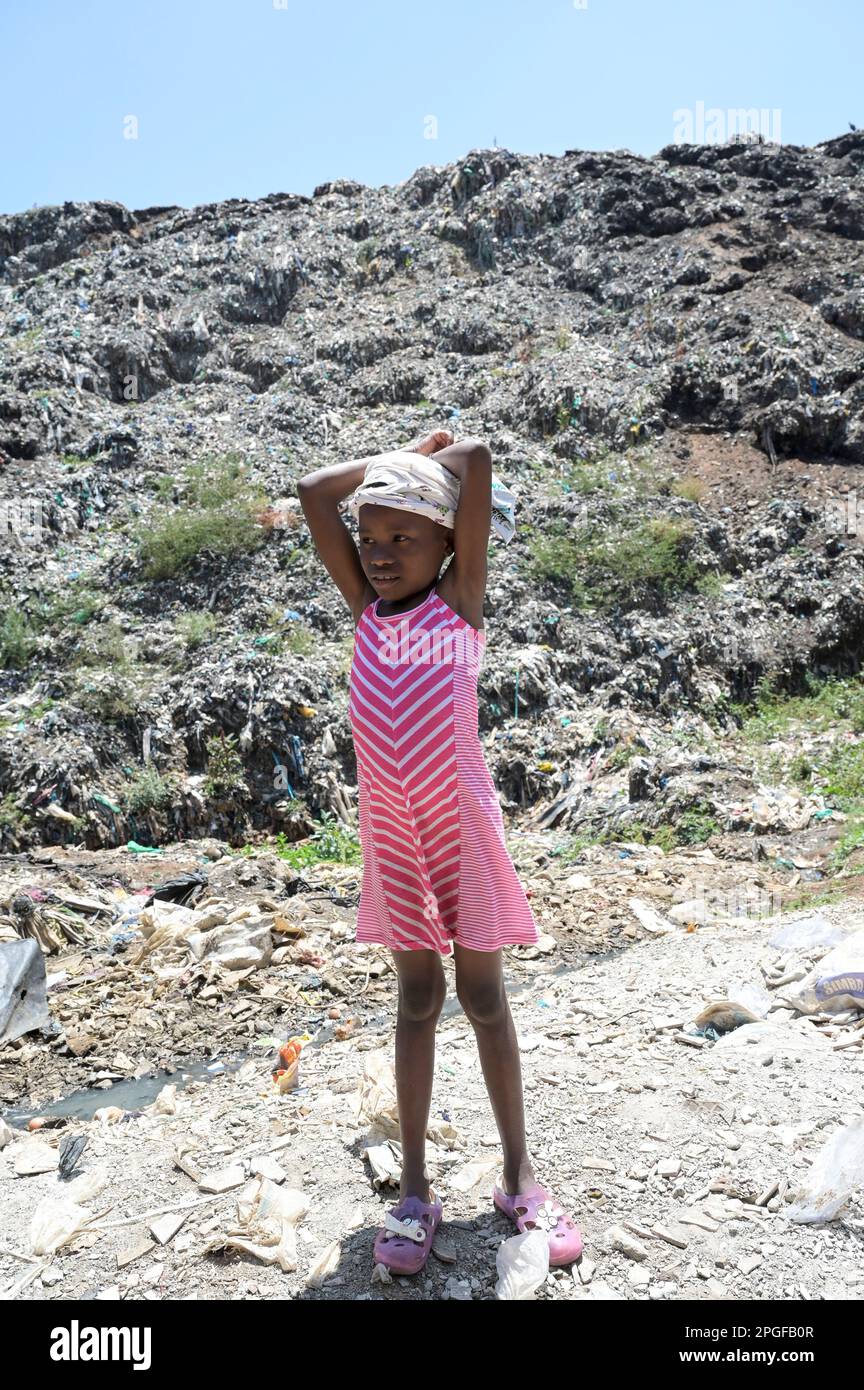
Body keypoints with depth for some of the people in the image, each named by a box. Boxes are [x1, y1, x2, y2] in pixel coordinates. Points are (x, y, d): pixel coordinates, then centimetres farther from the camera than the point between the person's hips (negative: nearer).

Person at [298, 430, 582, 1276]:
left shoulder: (460, 602, -4)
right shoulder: (365, 607, 5)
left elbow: (477, 458, -12)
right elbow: (314, 491, 1)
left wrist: (432, 462, 7)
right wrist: (402, 458, 6)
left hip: (463, 825, -3)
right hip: (389, 834, 3)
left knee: (483, 998, 9)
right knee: (417, 1000, 12)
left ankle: (517, 1177, 24)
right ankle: (414, 1190, 23)